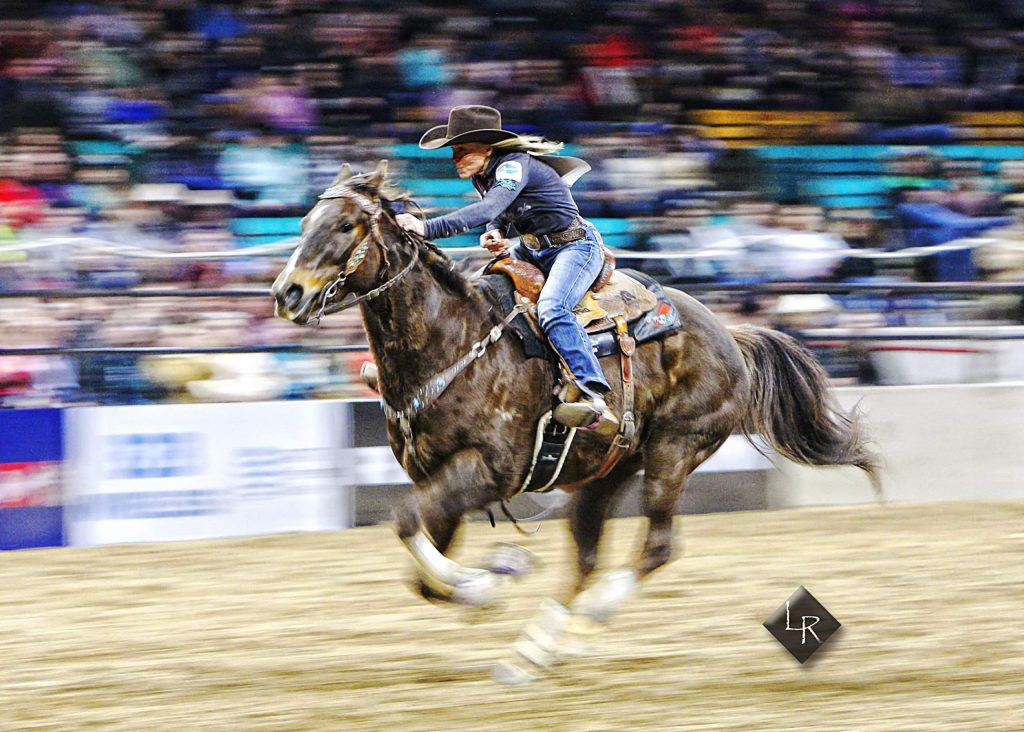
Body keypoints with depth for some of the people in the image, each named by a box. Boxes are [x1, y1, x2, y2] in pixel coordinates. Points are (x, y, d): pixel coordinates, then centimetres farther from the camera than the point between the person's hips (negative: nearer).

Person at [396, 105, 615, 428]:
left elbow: (488, 209, -40)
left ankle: (595, 399, -42)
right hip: (529, 250, 10)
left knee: (551, 308, -33)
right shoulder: (482, 174, 4)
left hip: (575, 246, -10)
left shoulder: (514, 166, -24)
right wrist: (496, 233, -6)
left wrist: (428, 228, -49)